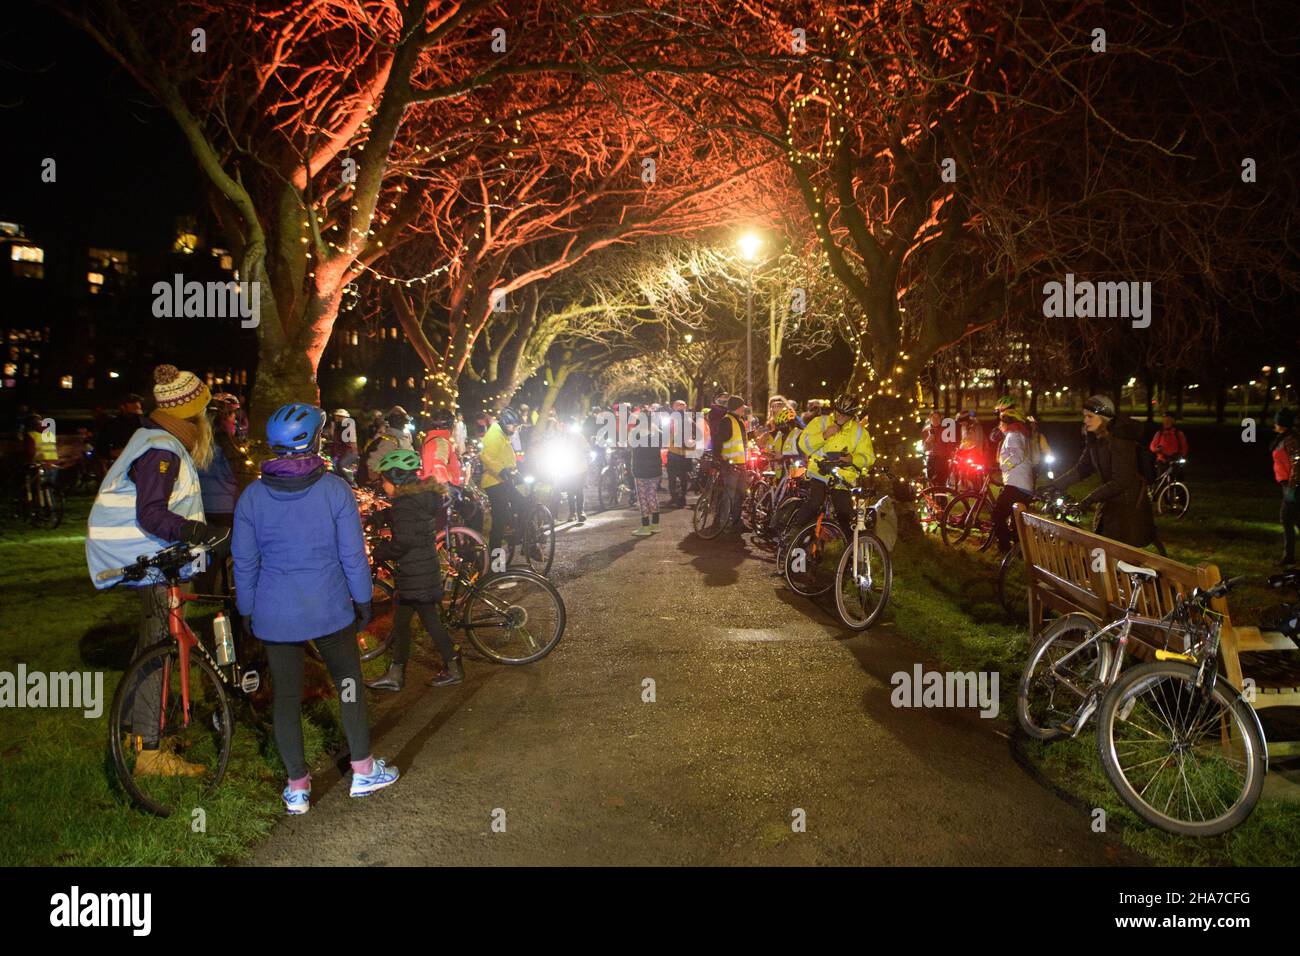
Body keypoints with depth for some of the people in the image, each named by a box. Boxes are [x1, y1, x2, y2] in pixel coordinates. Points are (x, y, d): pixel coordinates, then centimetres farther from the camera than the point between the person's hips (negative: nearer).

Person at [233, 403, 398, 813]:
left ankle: (297, 787, 19)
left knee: (285, 695, 10)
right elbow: (353, 554, -8)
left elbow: (244, 562, 2)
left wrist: (246, 610, 14)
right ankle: (363, 770, 24)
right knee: (348, 683, 15)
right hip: (329, 610, -1)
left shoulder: (252, 496, -4)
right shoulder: (335, 489, -11)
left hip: (274, 614, 2)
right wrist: (362, 599, 6)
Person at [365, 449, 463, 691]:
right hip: (426, 569, 10)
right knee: (400, 622, 15)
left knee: (430, 621, 3)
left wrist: (380, 552, -11)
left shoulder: (405, 503, -20)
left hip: (415, 576, -10)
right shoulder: (422, 496, 10)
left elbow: (403, 541, -27)